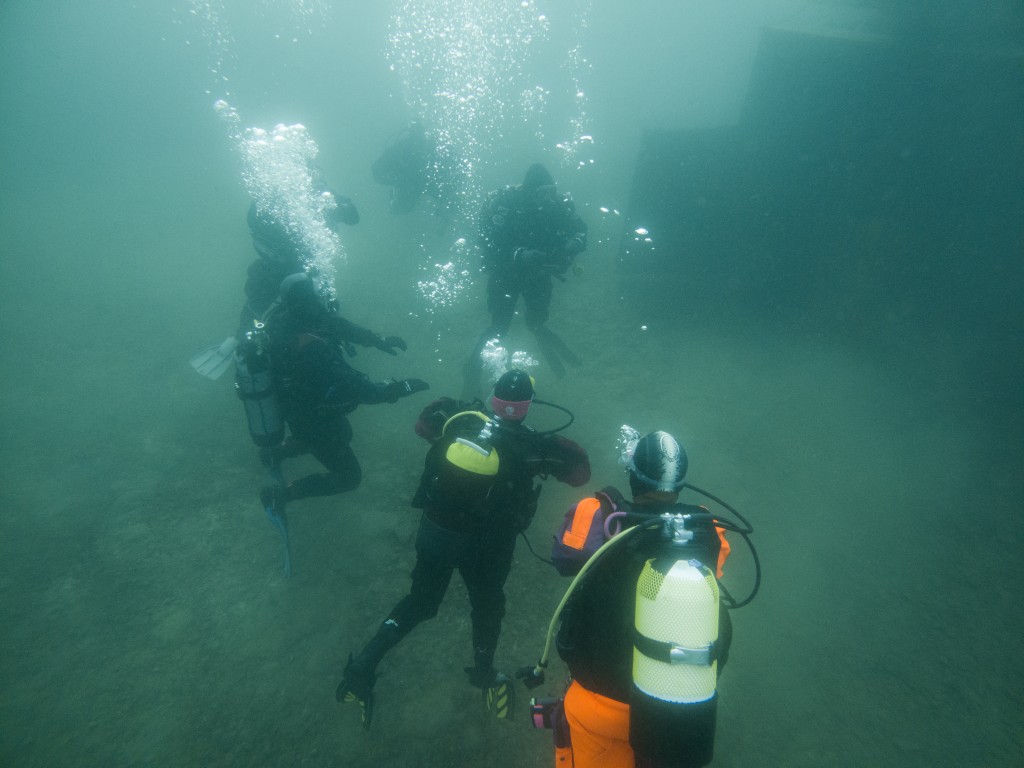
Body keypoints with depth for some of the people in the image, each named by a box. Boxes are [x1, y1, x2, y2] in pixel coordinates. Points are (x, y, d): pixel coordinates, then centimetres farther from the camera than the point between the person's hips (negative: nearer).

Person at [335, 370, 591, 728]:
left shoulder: (462, 420, -7)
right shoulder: (530, 444, -15)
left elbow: (423, 423, 13)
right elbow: (580, 471, -4)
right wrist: (550, 446, 7)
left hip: (434, 529, 3)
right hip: (485, 545, -3)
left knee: (420, 601, 25)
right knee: (487, 606, 25)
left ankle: (362, 667, 19)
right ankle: (485, 677, 46)